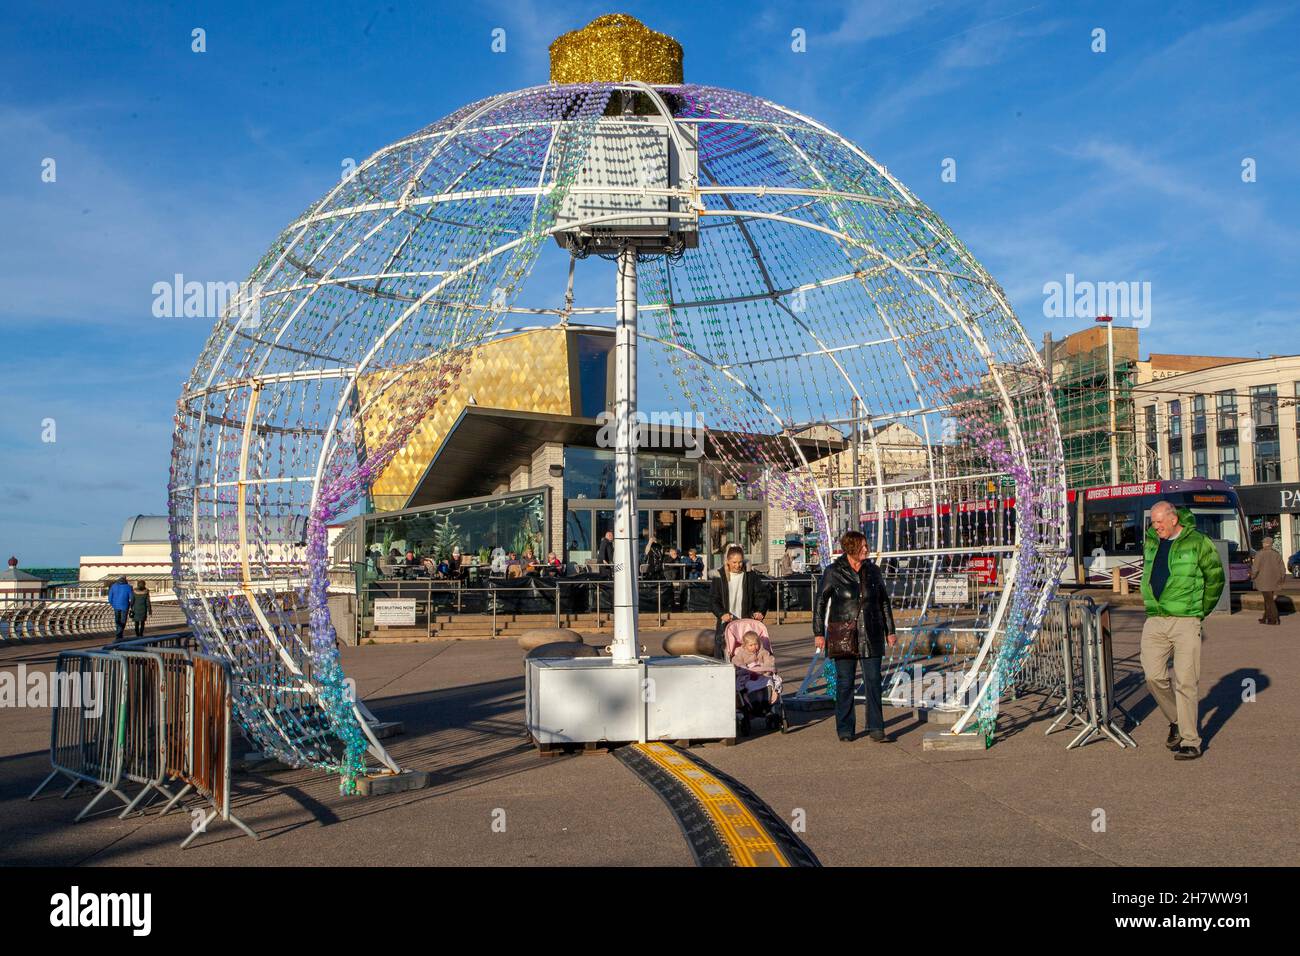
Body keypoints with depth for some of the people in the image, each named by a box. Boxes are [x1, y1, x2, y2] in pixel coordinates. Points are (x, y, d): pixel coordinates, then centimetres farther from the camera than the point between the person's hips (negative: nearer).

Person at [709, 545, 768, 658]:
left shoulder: (751, 575, 3)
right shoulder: (719, 576, 2)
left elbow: (761, 595, 4)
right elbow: (713, 599, 1)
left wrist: (760, 611, -14)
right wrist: (721, 614, -16)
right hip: (726, 623, 0)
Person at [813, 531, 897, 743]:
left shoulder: (873, 570, 7)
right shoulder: (833, 572, -3)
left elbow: (884, 602, 15)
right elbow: (820, 602, 2)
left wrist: (890, 631, 12)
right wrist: (818, 633, -2)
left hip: (871, 635, 3)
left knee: (873, 681, -2)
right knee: (845, 682, 2)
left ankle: (876, 729, 3)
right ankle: (845, 730, 12)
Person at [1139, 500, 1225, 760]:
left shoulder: (1198, 543, -4)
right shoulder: (1150, 542, 12)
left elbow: (1215, 578, 3)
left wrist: (1201, 610, 7)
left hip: (1185, 622, -5)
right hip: (1154, 622, 5)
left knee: (1186, 682, -5)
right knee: (1154, 677, -2)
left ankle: (1191, 742, 1)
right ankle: (1176, 721, 22)